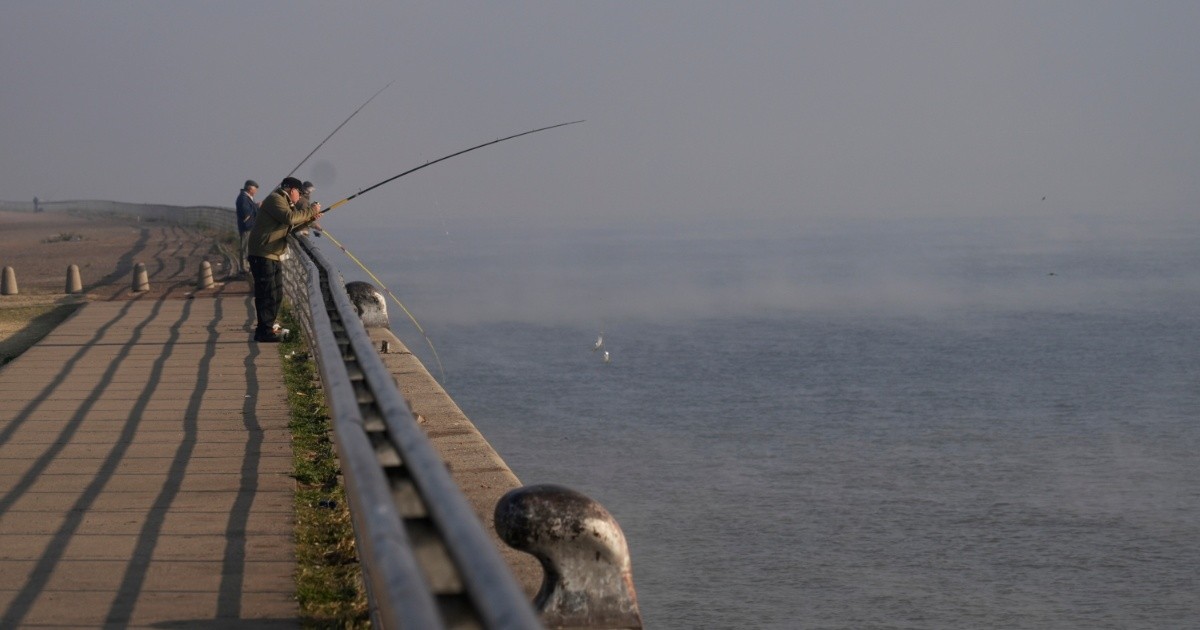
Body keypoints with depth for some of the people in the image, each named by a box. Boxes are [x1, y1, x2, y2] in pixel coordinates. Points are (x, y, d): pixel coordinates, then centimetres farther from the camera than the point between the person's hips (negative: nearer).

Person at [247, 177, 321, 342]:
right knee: (267, 294, -12)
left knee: (277, 294, 12)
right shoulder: (275, 199, -11)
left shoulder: (285, 202, 23)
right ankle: (264, 331, -12)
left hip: (275, 256, 11)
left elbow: (293, 224, 26)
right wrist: (310, 211, -14)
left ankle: (267, 329, 17)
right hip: (263, 254, -11)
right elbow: (289, 218, -24)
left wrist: (310, 218, 9)